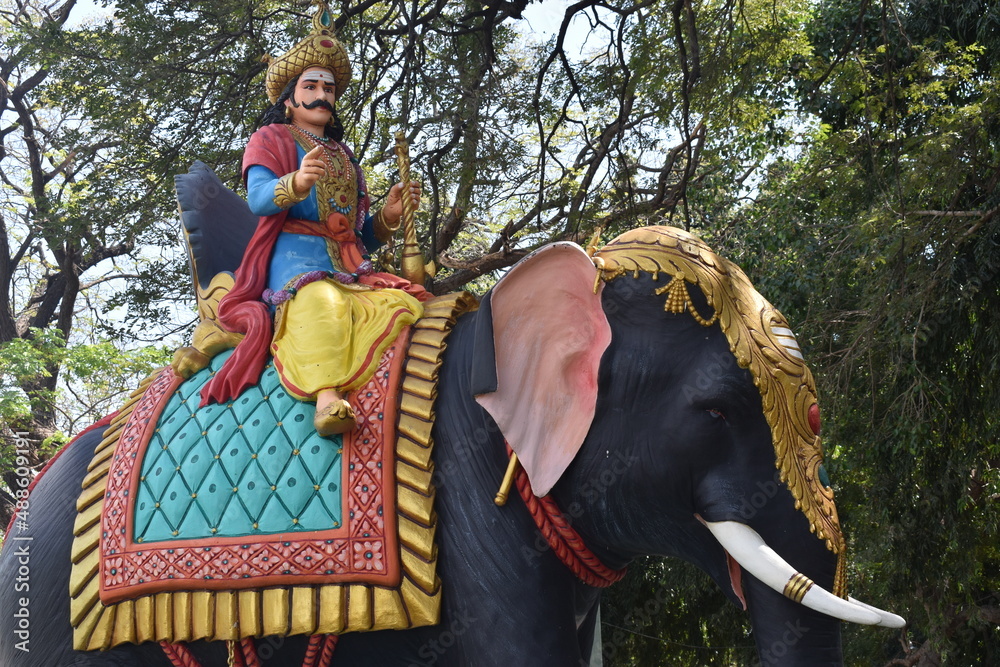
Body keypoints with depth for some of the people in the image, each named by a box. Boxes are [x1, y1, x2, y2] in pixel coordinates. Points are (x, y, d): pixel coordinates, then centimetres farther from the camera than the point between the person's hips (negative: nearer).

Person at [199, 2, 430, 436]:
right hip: (296, 266, -5)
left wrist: (388, 216, 6)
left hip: (352, 272, 5)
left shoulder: (344, 157, 30)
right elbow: (258, 198, -7)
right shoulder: (271, 140, 15)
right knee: (324, 301, -41)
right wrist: (297, 183, -29)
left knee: (406, 305, -28)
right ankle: (327, 396, -59)